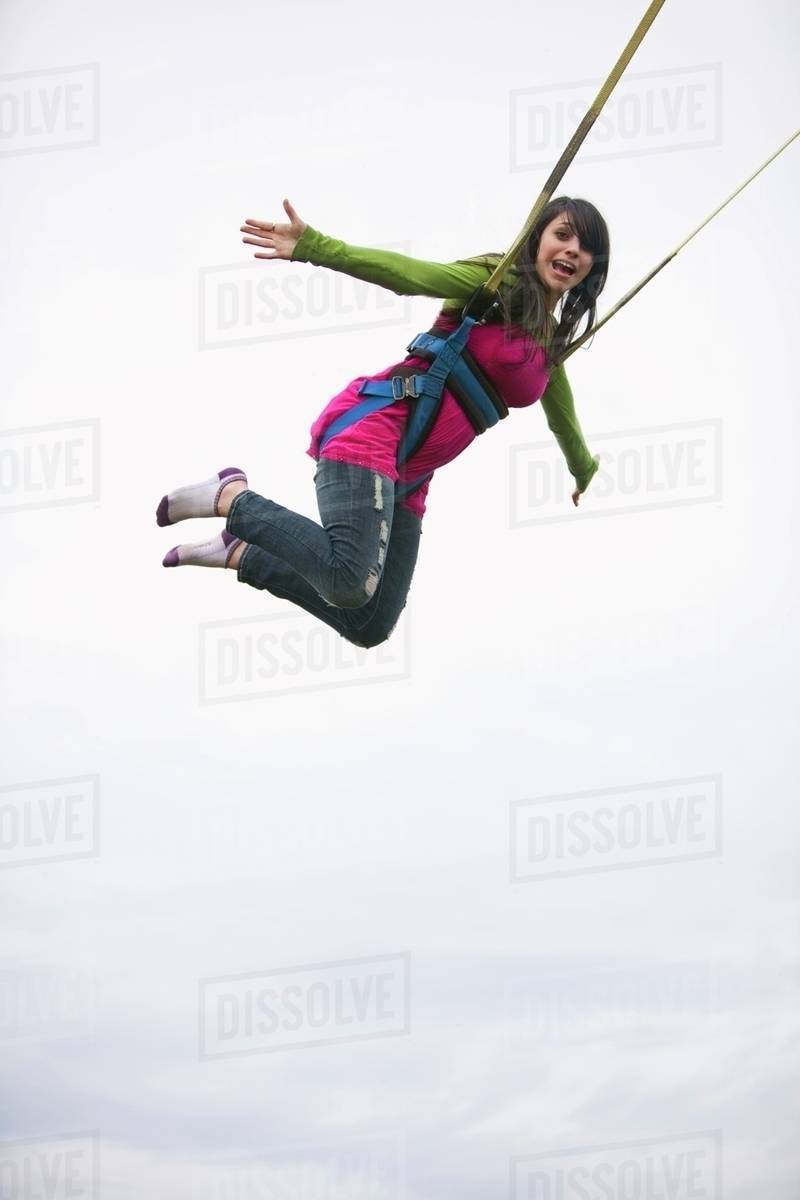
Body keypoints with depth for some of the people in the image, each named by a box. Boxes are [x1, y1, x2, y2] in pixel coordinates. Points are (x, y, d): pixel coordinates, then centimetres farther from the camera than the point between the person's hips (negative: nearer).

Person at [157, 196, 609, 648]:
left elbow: (561, 414, 39)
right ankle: (232, 497, -9)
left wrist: (584, 469, 58)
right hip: (373, 435, -9)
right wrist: (314, 246, -35)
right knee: (351, 587, -30)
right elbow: (408, 274, -20)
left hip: (407, 483, 9)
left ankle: (241, 555, 17)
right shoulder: (495, 282, -4)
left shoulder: (550, 340, 18)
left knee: (369, 627, 4)